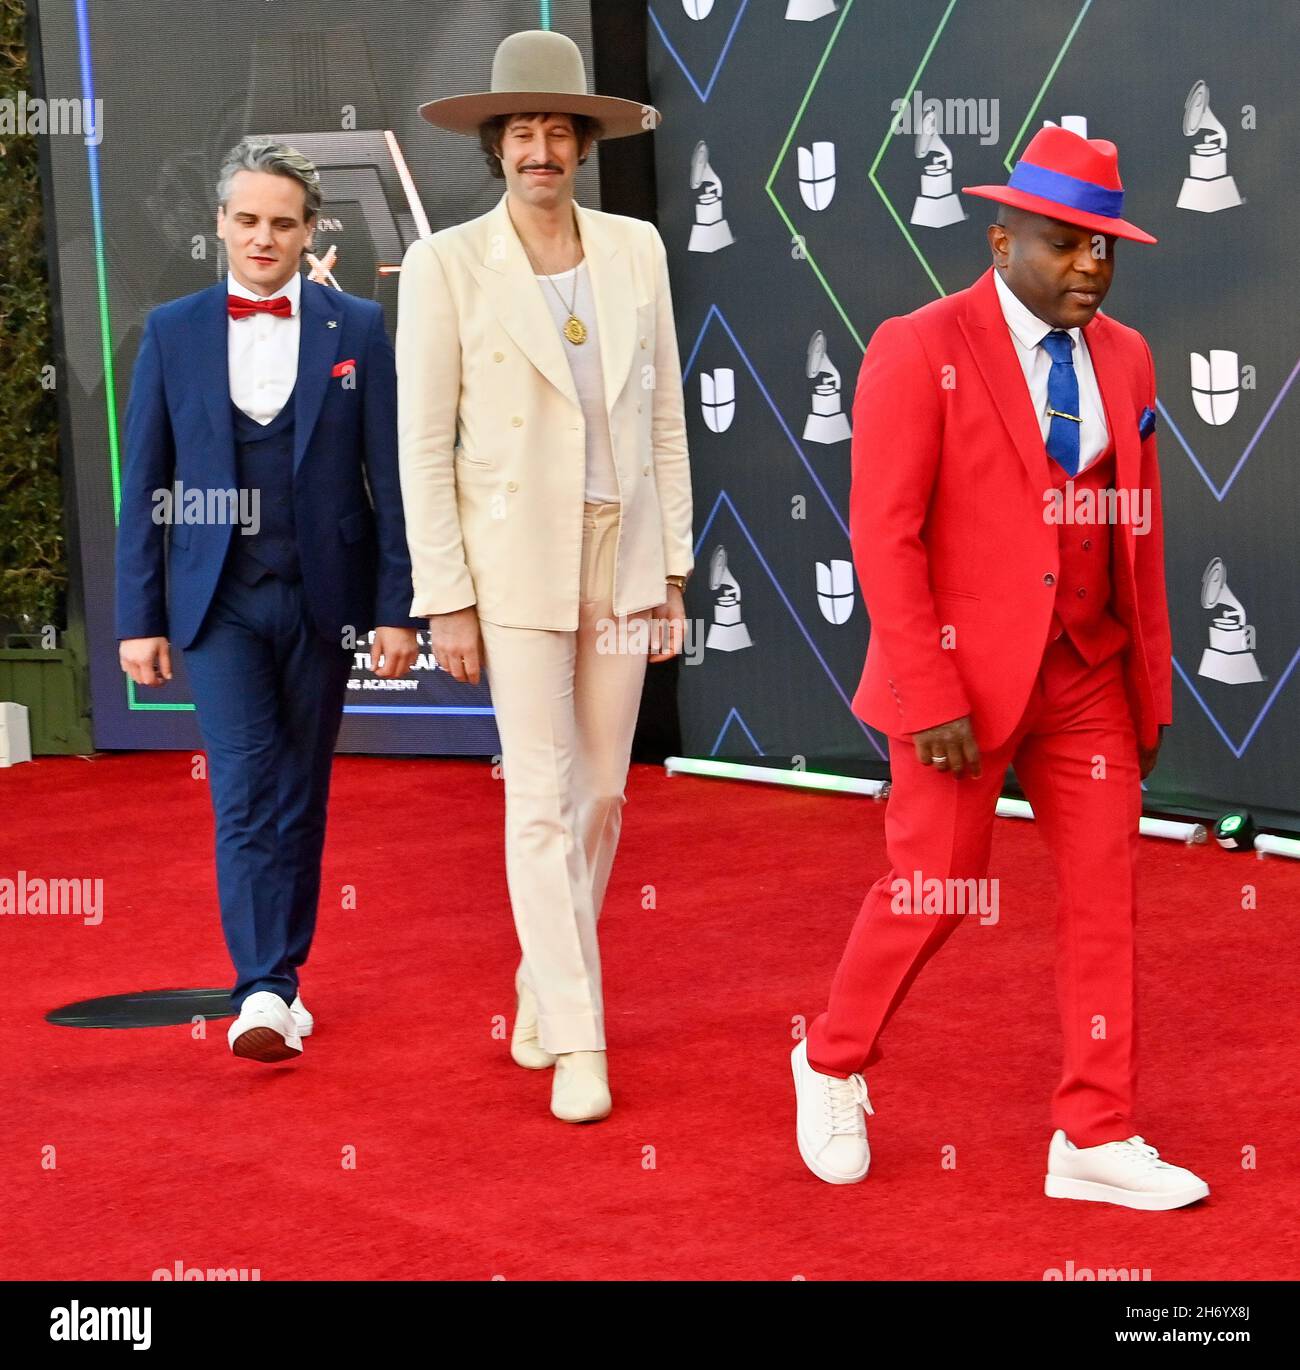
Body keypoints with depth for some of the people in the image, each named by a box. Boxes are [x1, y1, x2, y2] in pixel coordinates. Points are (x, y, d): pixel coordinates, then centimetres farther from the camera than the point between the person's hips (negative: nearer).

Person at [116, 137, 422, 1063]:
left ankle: (285, 976, 22)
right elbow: (145, 488, 5)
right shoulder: (173, 332, 4)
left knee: (302, 797, 9)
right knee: (245, 792, -11)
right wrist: (140, 619, 1)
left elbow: (390, 480, 1)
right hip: (220, 601, -1)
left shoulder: (357, 328, 2)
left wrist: (398, 608, -4)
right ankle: (263, 992, -15)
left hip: (323, 599, 1)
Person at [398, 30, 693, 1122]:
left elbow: (664, 417, 8)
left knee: (602, 795, 9)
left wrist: (672, 570, 6)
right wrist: (446, 600, -8)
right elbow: (424, 444, -6)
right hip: (515, 558, -4)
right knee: (540, 800, -6)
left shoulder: (635, 250, 4)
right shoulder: (447, 264, -7)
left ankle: (546, 987, 29)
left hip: (622, 554, 4)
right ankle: (576, 1043, -2)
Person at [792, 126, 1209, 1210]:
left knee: (1105, 893, 3)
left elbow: (1139, 536, 11)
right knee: (933, 892, 2)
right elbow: (884, 537, -14)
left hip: (1089, 676, 5)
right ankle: (833, 1063, 27)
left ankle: (1097, 1141, 12)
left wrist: (1150, 689, 9)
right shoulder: (919, 352, -10)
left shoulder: (1124, 359, 7)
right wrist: (931, 700, -18)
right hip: (966, 675, -5)